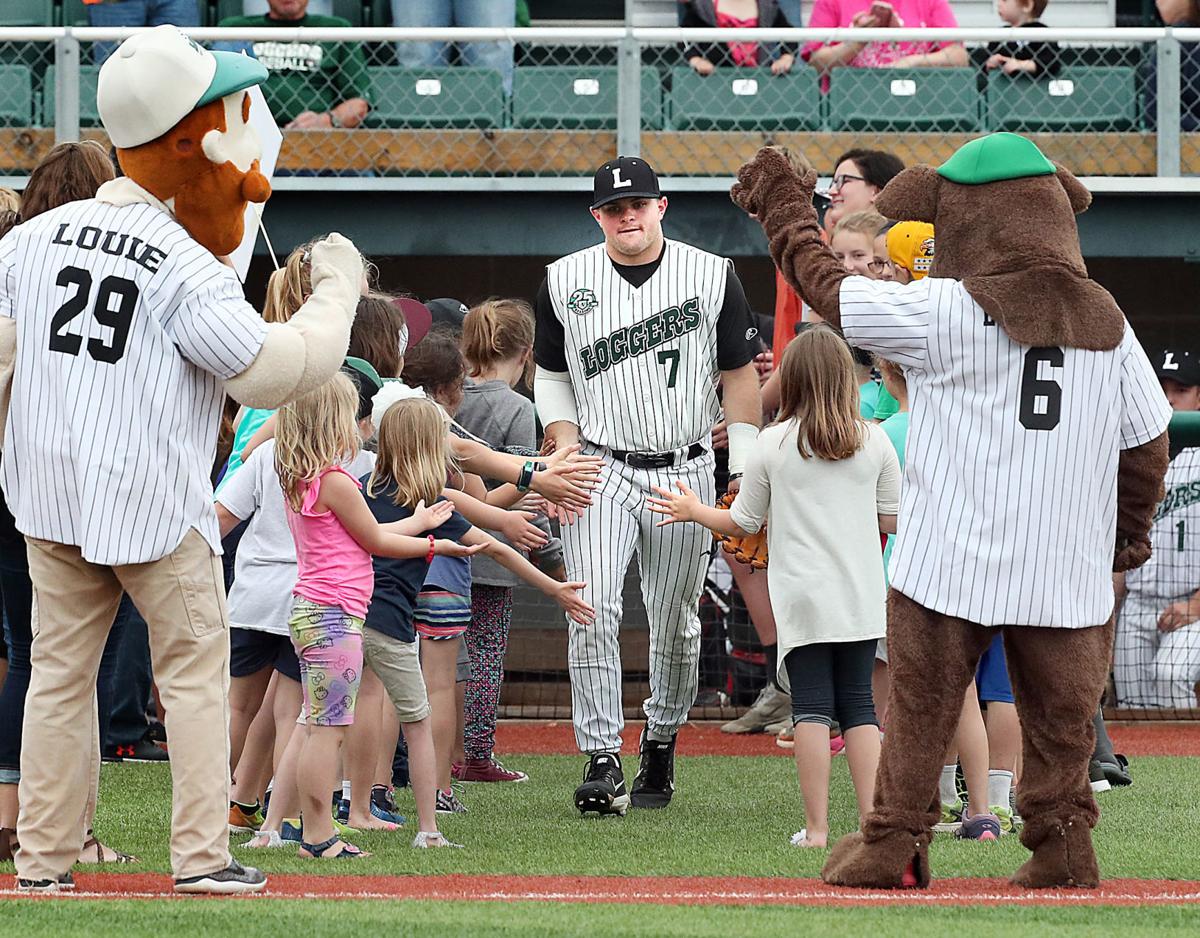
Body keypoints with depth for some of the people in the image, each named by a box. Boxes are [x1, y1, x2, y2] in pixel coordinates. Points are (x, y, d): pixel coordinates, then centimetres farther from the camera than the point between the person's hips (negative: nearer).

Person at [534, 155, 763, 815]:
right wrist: (566, 446, -1)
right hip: (600, 470, 0)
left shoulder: (712, 276, 0)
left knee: (675, 624, 7)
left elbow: (738, 375, 5)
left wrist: (749, 469, -1)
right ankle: (601, 761, -12)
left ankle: (660, 747, 26)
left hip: (684, 473, 0)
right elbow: (551, 374, 14)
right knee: (592, 614, -14)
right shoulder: (564, 281, 3)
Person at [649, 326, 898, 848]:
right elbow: (892, 520, 6)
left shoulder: (773, 444, -3)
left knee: (811, 707, -1)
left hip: (802, 599, -2)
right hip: (860, 598, 2)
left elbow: (743, 523, 5)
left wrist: (692, 511, 22)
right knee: (858, 705, 8)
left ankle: (816, 826, -6)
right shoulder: (874, 442, 1)